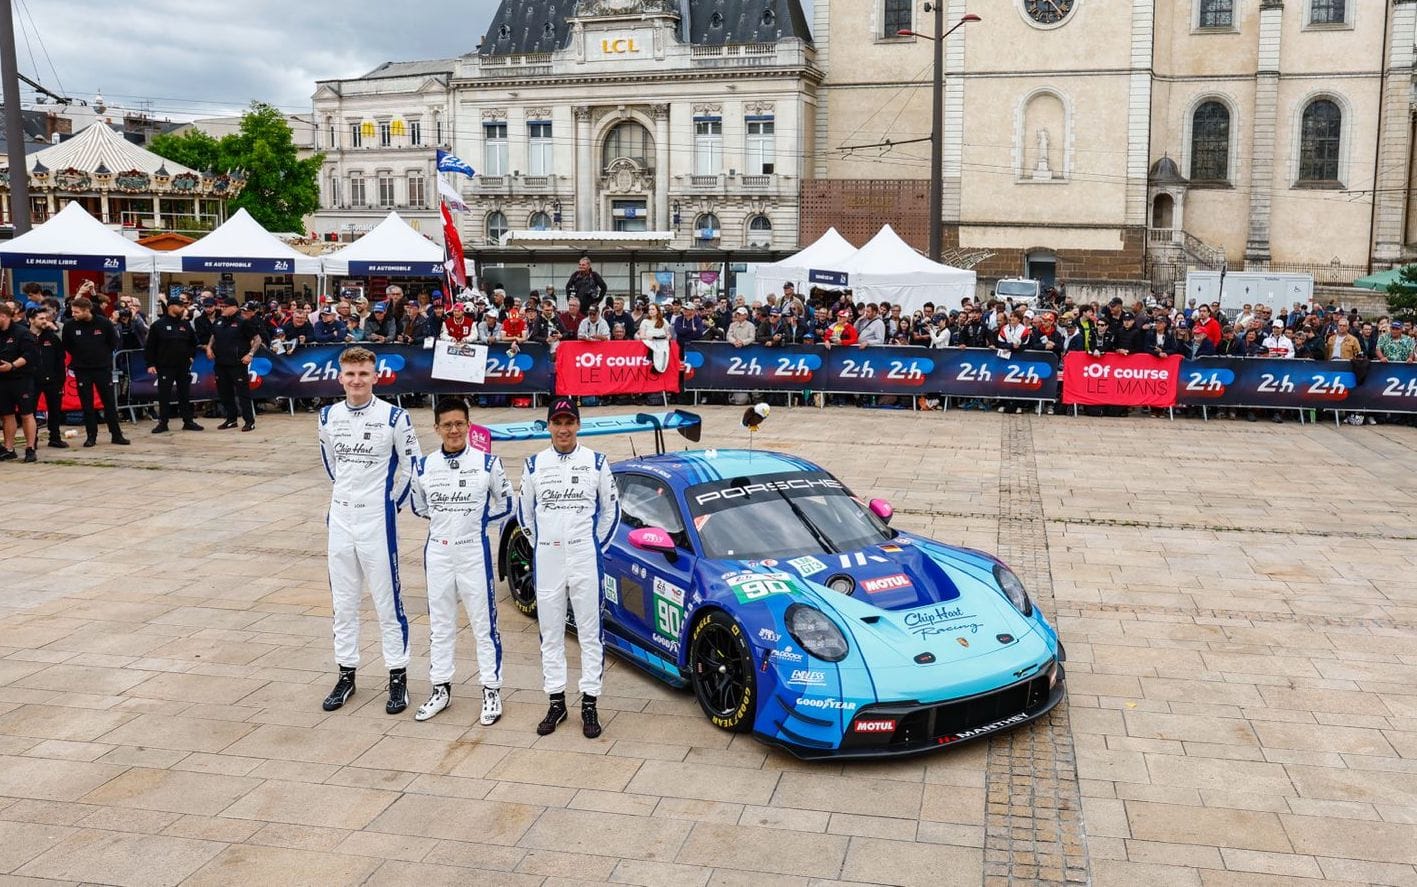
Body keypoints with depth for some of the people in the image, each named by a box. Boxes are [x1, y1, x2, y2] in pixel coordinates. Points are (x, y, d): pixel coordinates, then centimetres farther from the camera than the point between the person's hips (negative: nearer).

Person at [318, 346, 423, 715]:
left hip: (377, 521, -5)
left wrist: (393, 502, 0)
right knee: (343, 602, 13)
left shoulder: (394, 417, -10)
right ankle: (346, 674, 26)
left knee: (387, 601, 1)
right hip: (340, 519, 5)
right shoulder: (328, 416, 4)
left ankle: (398, 676, 12)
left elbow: (414, 466, -3)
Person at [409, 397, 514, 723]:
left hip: (475, 553, -3)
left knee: (484, 625, 3)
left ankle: (491, 691, 14)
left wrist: (476, 524, 2)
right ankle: (441, 689, 26)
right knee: (439, 625, 14)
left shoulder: (487, 463, -8)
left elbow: (505, 506, 3)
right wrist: (447, 520, 9)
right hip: (438, 554, 3)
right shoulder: (424, 466, 0)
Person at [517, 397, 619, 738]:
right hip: (546, 560, 2)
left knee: (589, 631, 2)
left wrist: (596, 545, 5)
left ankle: (589, 704, 10)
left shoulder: (596, 462, 0)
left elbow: (611, 508, 9)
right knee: (550, 633, 8)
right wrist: (538, 545, 11)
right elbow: (524, 509, 15)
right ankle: (556, 701, 19)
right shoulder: (535, 464, 5)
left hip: (584, 558, -2)